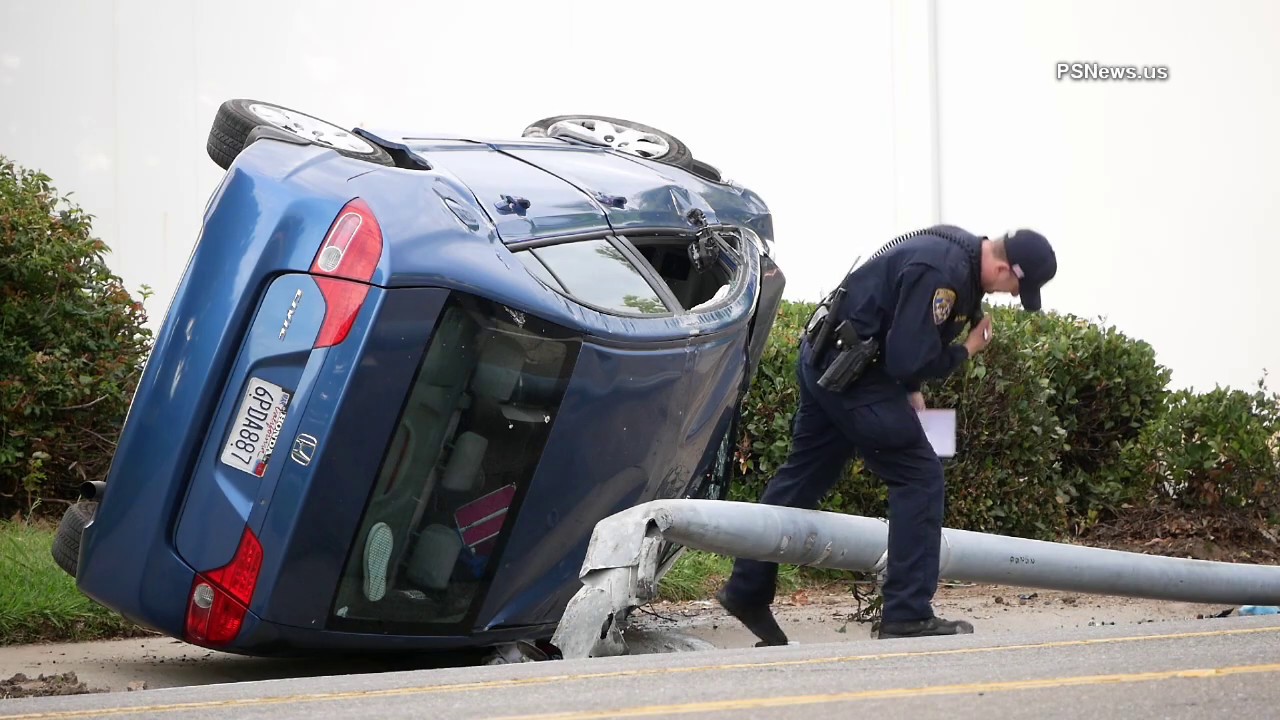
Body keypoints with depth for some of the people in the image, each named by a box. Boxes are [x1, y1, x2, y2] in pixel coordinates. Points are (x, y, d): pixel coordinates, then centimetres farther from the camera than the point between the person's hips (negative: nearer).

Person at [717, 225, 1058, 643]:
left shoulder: (960, 252, 8)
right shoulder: (943, 273, -24)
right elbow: (909, 359, -24)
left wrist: (910, 389, 15)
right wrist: (967, 350, -9)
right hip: (850, 371, -10)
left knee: (803, 477, 16)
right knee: (920, 477, -6)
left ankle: (746, 590, 23)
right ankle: (908, 616, -5)